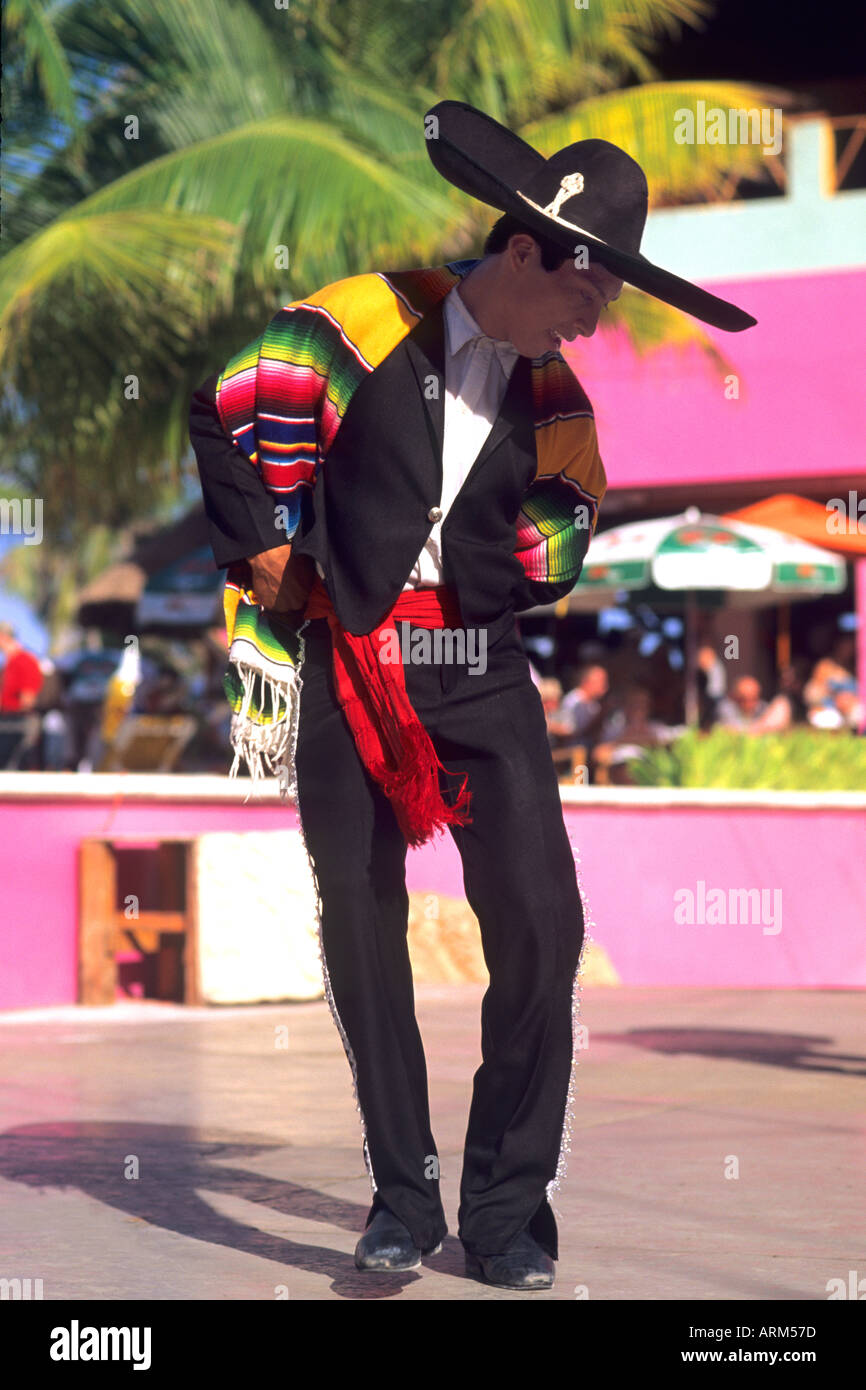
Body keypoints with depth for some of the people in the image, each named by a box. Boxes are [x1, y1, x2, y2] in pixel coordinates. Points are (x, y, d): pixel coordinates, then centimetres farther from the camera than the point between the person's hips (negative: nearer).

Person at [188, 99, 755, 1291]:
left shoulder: (553, 400, 6)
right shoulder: (362, 324, -8)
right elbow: (232, 417, -10)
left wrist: (509, 579, 2)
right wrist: (270, 576, -5)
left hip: (481, 675, 3)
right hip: (344, 668, -3)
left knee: (542, 926, -8)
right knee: (362, 937, 1)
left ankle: (509, 1209, 5)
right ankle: (402, 1201, 14)